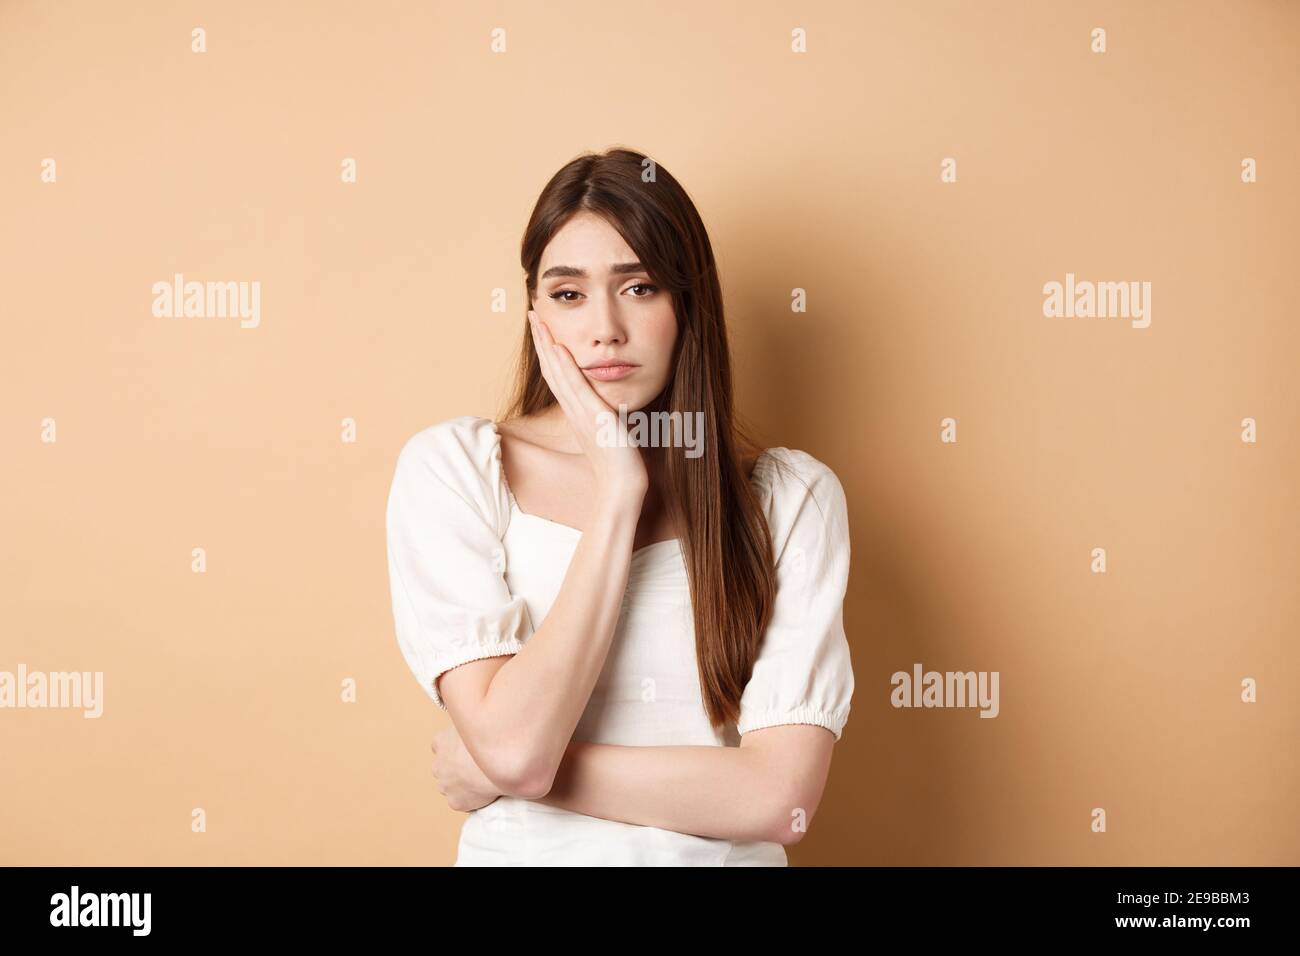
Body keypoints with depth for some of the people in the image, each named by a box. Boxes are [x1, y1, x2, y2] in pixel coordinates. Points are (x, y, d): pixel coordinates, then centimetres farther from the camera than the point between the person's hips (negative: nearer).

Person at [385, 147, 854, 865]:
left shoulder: (791, 496, -2)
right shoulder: (451, 467, -3)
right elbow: (513, 746, -14)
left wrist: (502, 773, -10)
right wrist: (618, 493, -12)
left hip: (726, 855, 0)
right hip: (523, 855, 1)